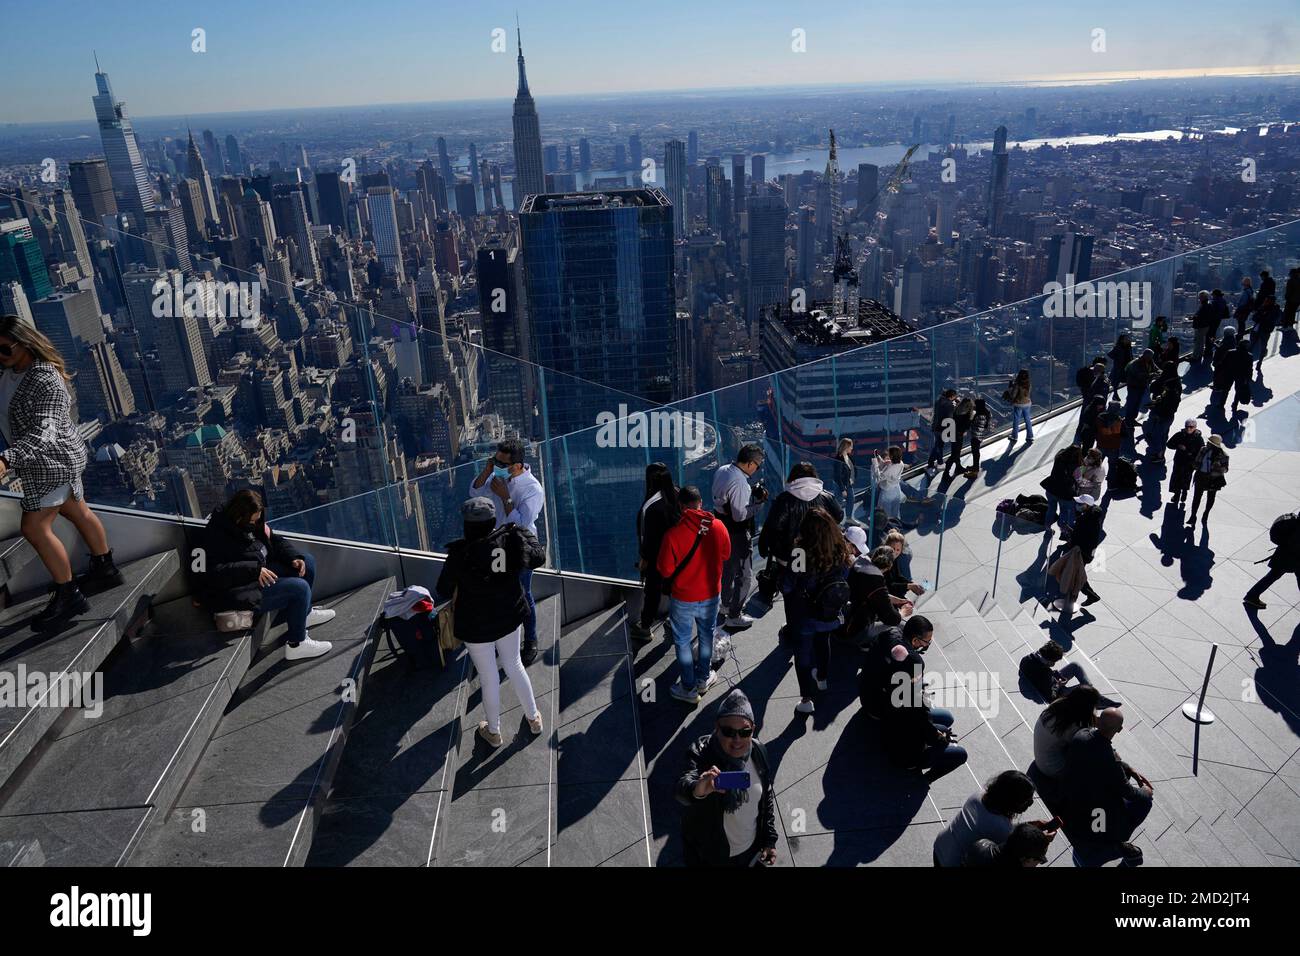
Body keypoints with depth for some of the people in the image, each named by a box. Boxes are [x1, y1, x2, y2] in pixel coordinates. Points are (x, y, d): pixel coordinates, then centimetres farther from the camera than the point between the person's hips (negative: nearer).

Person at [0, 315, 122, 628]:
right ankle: (106, 570, 34)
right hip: (50, 462, 9)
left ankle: (68, 597, 4)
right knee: (78, 512, 19)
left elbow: (44, 431, -34)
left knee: (34, 528, -6)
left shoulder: (45, 380, -25)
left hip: (53, 461, -9)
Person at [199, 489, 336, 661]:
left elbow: (275, 541, 12)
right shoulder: (216, 534, -22)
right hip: (234, 592, -10)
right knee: (300, 588, -21)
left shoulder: (252, 523, 3)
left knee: (307, 562, 9)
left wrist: (294, 557, -7)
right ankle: (296, 644, -6)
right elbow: (215, 573, -31)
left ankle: (304, 613, 27)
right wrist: (254, 570, -35)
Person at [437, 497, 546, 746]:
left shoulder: (460, 554, -25)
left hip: (476, 625, -3)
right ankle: (533, 717, 41)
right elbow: (539, 558, 3)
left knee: (489, 678, 15)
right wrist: (525, 533, 17)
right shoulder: (511, 542, -16)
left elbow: (443, 592, -12)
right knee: (514, 666, 25)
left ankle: (494, 732, 36)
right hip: (509, 617, 4)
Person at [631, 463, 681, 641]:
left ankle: (645, 627, 26)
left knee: (652, 590, 10)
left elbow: (649, 535, -21)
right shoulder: (676, 496, -8)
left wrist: (644, 558, -8)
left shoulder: (652, 505, -29)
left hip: (656, 556, -6)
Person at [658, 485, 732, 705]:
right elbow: (726, 555, 3)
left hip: (682, 598, -3)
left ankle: (688, 688, 24)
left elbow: (665, 570, -15)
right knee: (706, 636, 23)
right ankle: (703, 678, 39)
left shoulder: (672, 533, -25)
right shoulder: (718, 526, -14)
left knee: (683, 641, 14)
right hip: (711, 595, 3)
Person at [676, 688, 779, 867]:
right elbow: (683, 786, -49)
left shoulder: (759, 752, -13)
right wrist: (696, 790, -70)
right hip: (710, 855, -3)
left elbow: (768, 798, 3)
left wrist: (770, 839, 3)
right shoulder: (702, 754, -28)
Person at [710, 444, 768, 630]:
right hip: (737, 533, -9)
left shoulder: (722, 471, 1)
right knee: (744, 574, 4)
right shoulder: (739, 482, -28)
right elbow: (740, 515, -26)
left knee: (727, 568, 26)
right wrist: (758, 501, -16)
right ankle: (734, 616, 11)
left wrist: (751, 493, 1)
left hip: (721, 528, 10)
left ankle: (727, 604, 43)